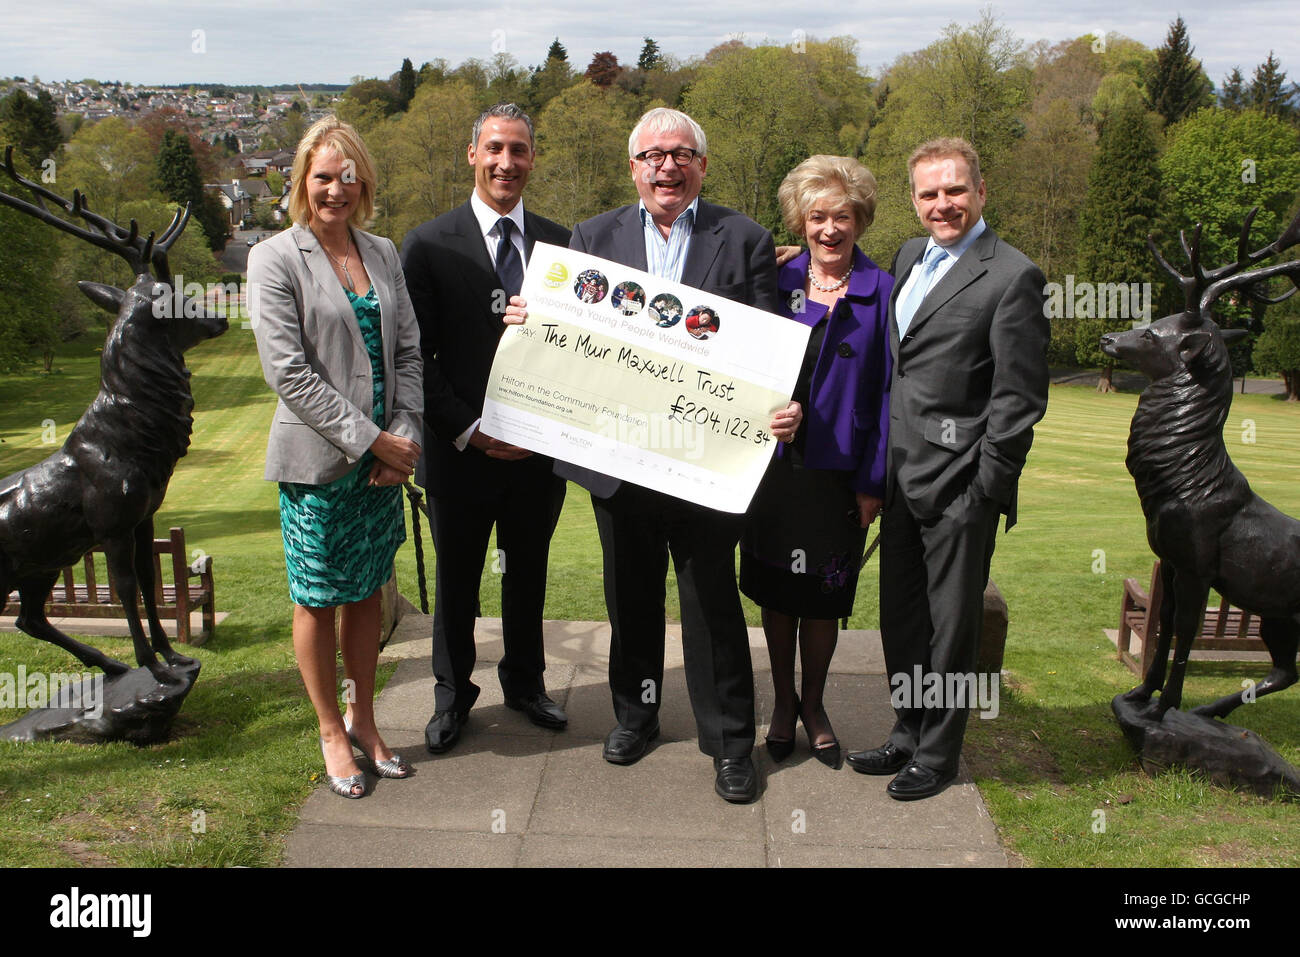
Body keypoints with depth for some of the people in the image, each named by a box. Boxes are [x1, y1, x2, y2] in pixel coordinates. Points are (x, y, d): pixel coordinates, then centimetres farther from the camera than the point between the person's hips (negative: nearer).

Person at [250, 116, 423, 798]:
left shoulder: (383, 254, 10)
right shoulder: (275, 259, -6)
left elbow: (408, 351, 9)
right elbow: (288, 372, -13)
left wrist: (404, 434, -6)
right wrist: (369, 439, -15)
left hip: (382, 459, 5)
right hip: (318, 462, -5)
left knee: (366, 593, 14)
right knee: (316, 601, 7)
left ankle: (364, 721, 30)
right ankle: (332, 733, 24)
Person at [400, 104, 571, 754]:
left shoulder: (558, 243, 3)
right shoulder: (428, 245, -5)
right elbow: (415, 357, -7)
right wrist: (467, 430, -14)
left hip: (540, 449, 2)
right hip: (462, 450, -2)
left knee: (528, 574, 18)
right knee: (456, 580, 13)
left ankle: (525, 682, 38)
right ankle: (452, 694, 33)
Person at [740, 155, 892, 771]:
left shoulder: (881, 293, -4)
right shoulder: (777, 282, 3)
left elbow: (888, 393, -4)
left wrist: (873, 482, -7)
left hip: (839, 474, -2)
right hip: (773, 463, 2)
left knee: (823, 596, 10)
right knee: (776, 591, 12)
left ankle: (813, 704, 31)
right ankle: (782, 703, 31)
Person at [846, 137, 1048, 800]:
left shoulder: (1011, 277, -11)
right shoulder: (909, 257, 12)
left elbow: (1020, 396, -12)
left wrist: (985, 490, -14)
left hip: (958, 484, -7)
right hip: (902, 478, 7)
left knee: (951, 626, 7)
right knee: (899, 617, 17)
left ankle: (937, 754, 22)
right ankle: (907, 735, 34)